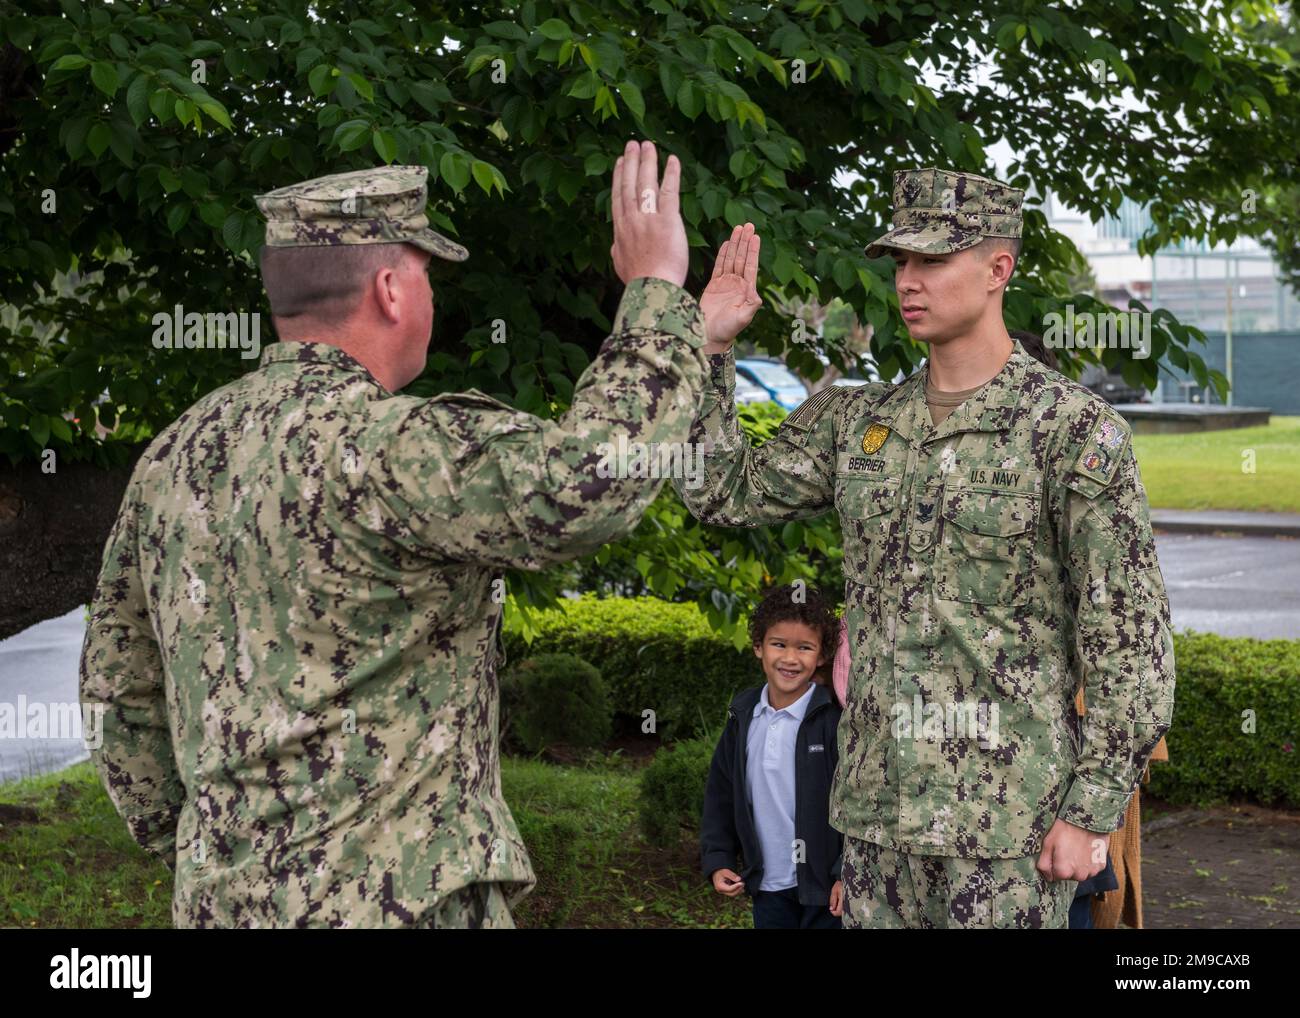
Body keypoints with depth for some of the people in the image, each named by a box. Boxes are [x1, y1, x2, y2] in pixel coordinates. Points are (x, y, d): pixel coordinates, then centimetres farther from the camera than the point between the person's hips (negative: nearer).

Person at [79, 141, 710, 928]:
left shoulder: (178, 454, 8)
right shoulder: (379, 446, -17)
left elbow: (123, 684, 16)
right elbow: (586, 486, -31)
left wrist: (186, 850, 25)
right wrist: (657, 292, -19)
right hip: (390, 898, -8)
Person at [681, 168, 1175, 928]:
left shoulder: (1075, 429, -9)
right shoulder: (859, 422, 10)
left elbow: (1131, 637, -11)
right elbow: (721, 493, 14)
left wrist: (1093, 812, -14)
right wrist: (711, 345, 5)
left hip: (1008, 808, -6)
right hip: (881, 805, 6)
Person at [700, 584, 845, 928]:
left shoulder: (835, 720, -12)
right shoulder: (743, 716, 4)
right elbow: (721, 793, 13)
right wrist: (717, 859, 6)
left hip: (825, 889, -5)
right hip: (767, 886, 5)